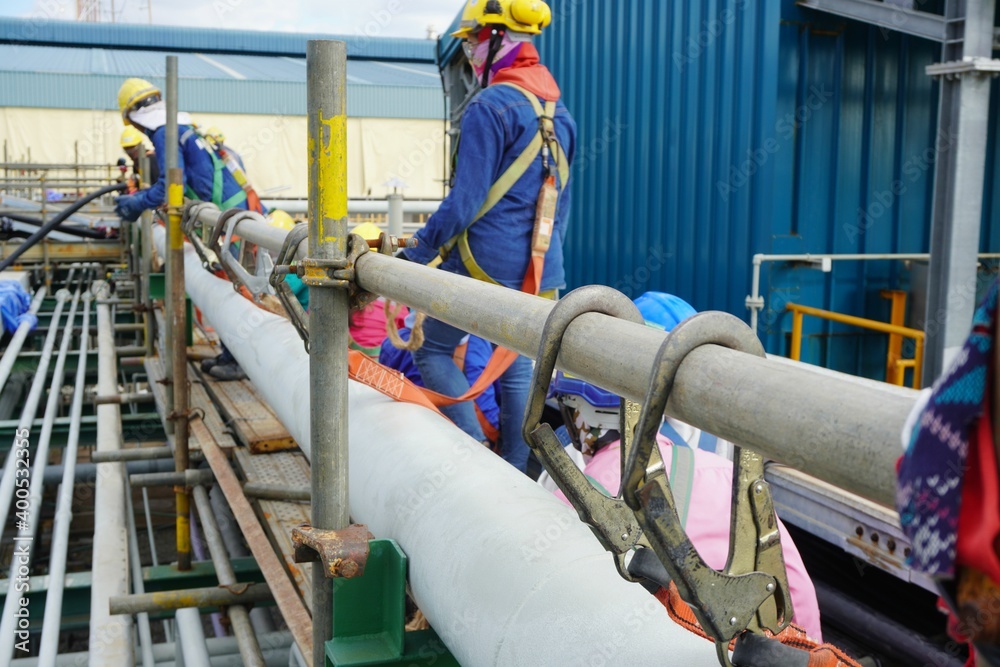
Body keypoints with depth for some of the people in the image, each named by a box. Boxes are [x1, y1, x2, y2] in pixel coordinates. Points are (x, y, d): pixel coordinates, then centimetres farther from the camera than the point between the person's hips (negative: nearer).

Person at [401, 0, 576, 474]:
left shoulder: (490, 107, -13)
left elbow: (465, 200, -17)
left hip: (483, 265, -8)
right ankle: (516, 473, 21)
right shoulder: (561, 113, 13)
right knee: (516, 368, 16)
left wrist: (417, 252, -7)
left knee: (431, 349, 8)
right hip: (540, 272, 8)